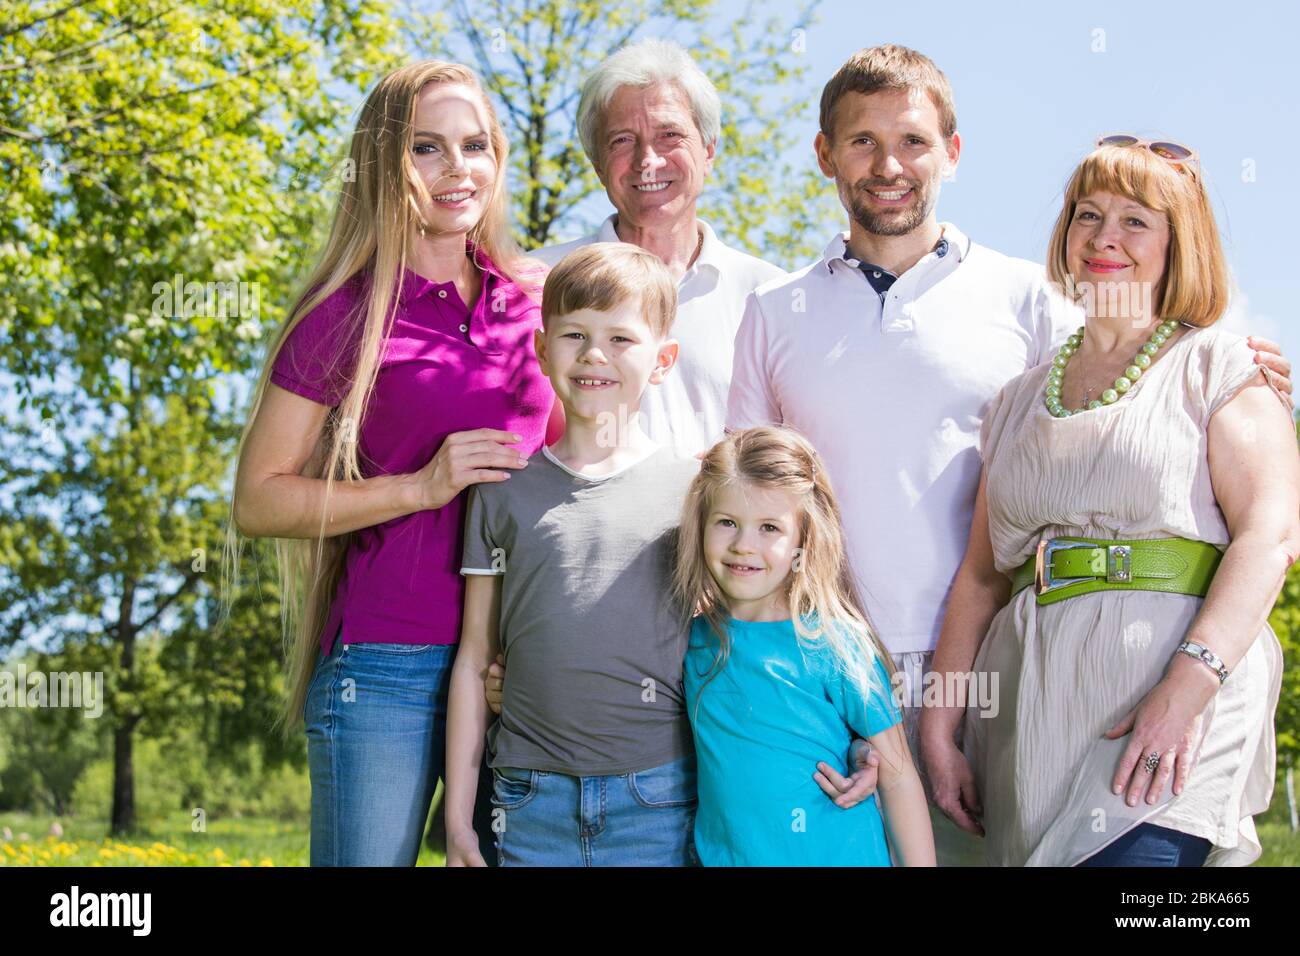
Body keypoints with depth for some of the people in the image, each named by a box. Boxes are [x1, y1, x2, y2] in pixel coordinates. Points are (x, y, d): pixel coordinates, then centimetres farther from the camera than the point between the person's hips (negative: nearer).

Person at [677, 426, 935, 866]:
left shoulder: (834, 644, -14)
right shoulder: (696, 636, -2)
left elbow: (897, 777, -11)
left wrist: (920, 864, -12)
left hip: (835, 854, -3)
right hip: (721, 854, 3)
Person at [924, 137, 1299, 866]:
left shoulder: (1220, 366, 6)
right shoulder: (1023, 399, 21)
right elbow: (981, 574, 17)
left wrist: (1188, 687, -20)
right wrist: (940, 729, 8)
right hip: (1032, 706, 5)